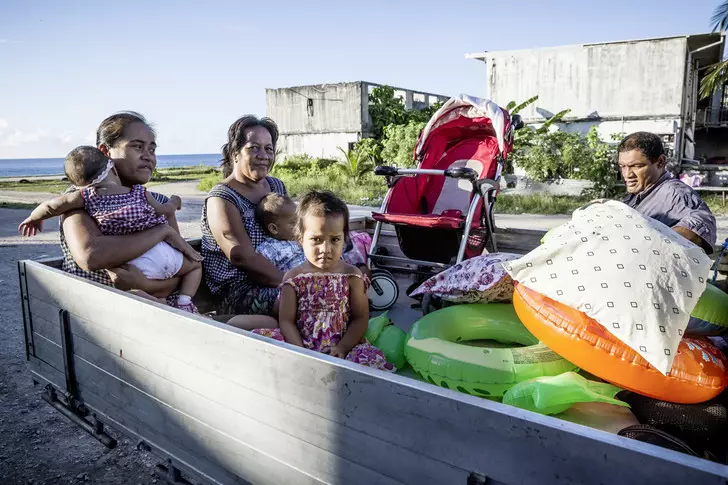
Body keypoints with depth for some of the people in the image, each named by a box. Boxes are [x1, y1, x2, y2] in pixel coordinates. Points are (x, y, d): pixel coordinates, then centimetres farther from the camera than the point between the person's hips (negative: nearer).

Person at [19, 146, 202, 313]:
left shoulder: (87, 196, 3)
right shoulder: (140, 192, 8)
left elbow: (51, 206, 2)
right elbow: (165, 210, 20)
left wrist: (34, 218, 24)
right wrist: (174, 201, 43)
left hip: (135, 267, -2)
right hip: (162, 252, 2)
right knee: (195, 264, 24)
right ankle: (184, 300, 4)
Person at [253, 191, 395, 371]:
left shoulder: (351, 276, 0)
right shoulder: (293, 278, 2)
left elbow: (360, 319, 1)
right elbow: (286, 321, -1)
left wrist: (342, 348, -14)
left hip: (339, 347, 0)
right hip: (301, 345, 1)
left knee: (370, 357, -30)